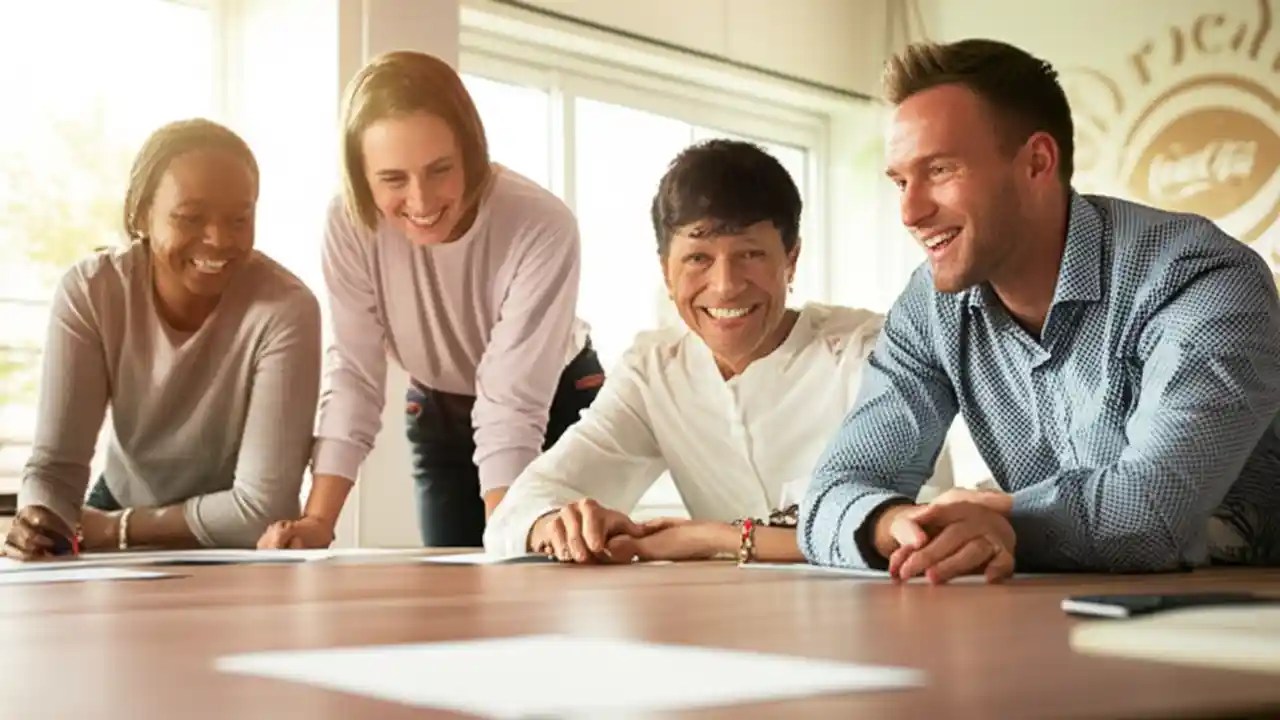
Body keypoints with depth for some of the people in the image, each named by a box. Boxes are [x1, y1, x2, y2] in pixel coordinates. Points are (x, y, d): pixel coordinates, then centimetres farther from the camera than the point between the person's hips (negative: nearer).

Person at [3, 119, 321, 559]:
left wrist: (111, 529, -19)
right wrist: (37, 528, -35)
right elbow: (56, 463, -15)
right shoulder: (89, 293, -16)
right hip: (119, 506, 1)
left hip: (239, 553, -1)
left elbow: (262, 510, -24)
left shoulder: (285, 310, -25)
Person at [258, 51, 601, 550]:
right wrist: (318, 521, -30)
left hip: (555, 408, -2)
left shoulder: (542, 228, -33)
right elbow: (354, 374, -21)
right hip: (439, 416, 2)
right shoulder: (350, 223, -24)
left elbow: (511, 405, -33)